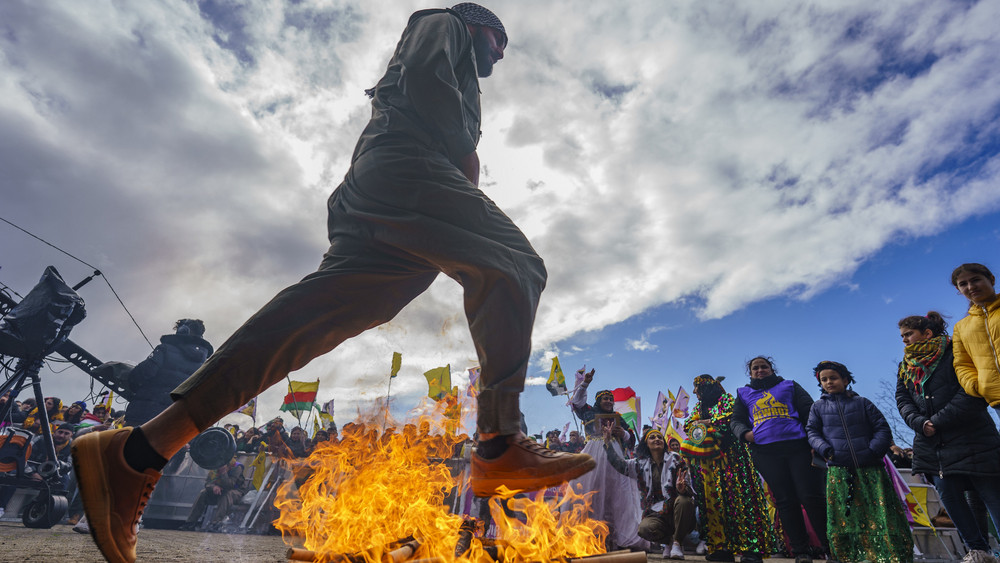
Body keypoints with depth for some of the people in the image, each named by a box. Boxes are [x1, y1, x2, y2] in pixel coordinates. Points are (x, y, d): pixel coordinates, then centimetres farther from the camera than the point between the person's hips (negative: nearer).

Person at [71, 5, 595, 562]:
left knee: (319, 314, -9)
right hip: (406, 167, -8)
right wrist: (466, 152, 2)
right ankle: (499, 447, -24)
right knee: (514, 266, -12)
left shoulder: (459, 82, 45)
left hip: (368, 191, 8)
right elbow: (424, 77, -1)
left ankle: (143, 448, -14)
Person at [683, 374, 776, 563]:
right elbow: (687, 425, 13)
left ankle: (751, 547, -12)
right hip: (707, 462, 5)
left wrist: (703, 422, -6)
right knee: (712, 500, -3)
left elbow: (728, 417, -11)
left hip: (728, 455, -5)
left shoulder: (726, 399, 6)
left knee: (735, 496, -12)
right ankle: (721, 547, -3)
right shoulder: (699, 406, 23)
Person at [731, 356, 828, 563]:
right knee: (785, 501, 1)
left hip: (798, 446, -1)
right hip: (765, 451, 1)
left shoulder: (789, 386, 18)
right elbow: (736, 420, 17)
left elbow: (809, 412, 8)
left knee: (812, 497, -7)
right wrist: (745, 433, -6)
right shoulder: (744, 394, 22)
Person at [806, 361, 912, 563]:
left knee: (881, 514, -1)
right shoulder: (818, 407, 11)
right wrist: (825, 449, -7)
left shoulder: (862, 403, 9)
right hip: (838, 472, 1)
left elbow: (882, 428, 7)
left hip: (870, 468, 0)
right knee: (843, 520, 1)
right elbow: (812, 431, 11)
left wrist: (874, 450, -7)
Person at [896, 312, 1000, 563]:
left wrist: (938, 421, -17)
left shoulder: (954, 353, -5)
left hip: (970, 437, -6)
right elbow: (902, 400, 6)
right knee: (949, 496, 6)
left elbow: (972, 392, -14)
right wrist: (920, 423, -13)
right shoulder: (905, 367, 13)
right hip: (932, 443, 6)